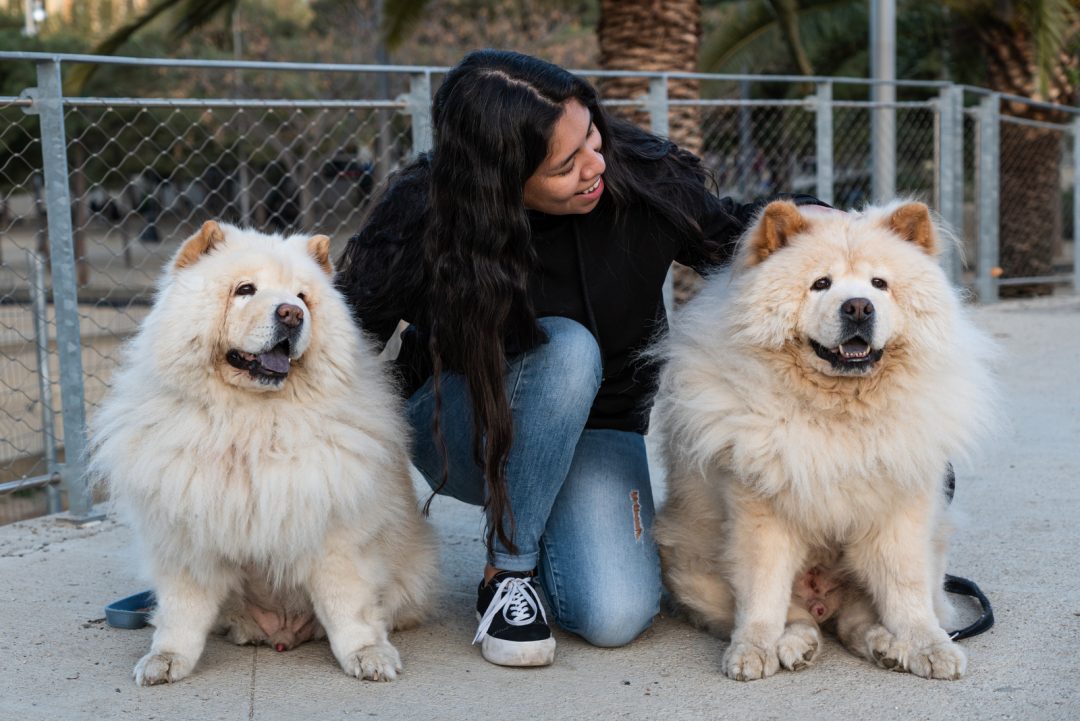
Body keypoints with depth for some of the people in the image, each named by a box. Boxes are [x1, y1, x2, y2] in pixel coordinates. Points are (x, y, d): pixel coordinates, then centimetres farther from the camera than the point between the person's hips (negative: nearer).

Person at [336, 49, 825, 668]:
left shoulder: (641, 179, -18)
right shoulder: (421, 221, -24)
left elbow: (726, 236, 0)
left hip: (591, 428, 2)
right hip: (460, 432, -2)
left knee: (617, 617, -23)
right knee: (565, 349, -37)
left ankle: (553, 525, 13)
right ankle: (507, 569, -18)